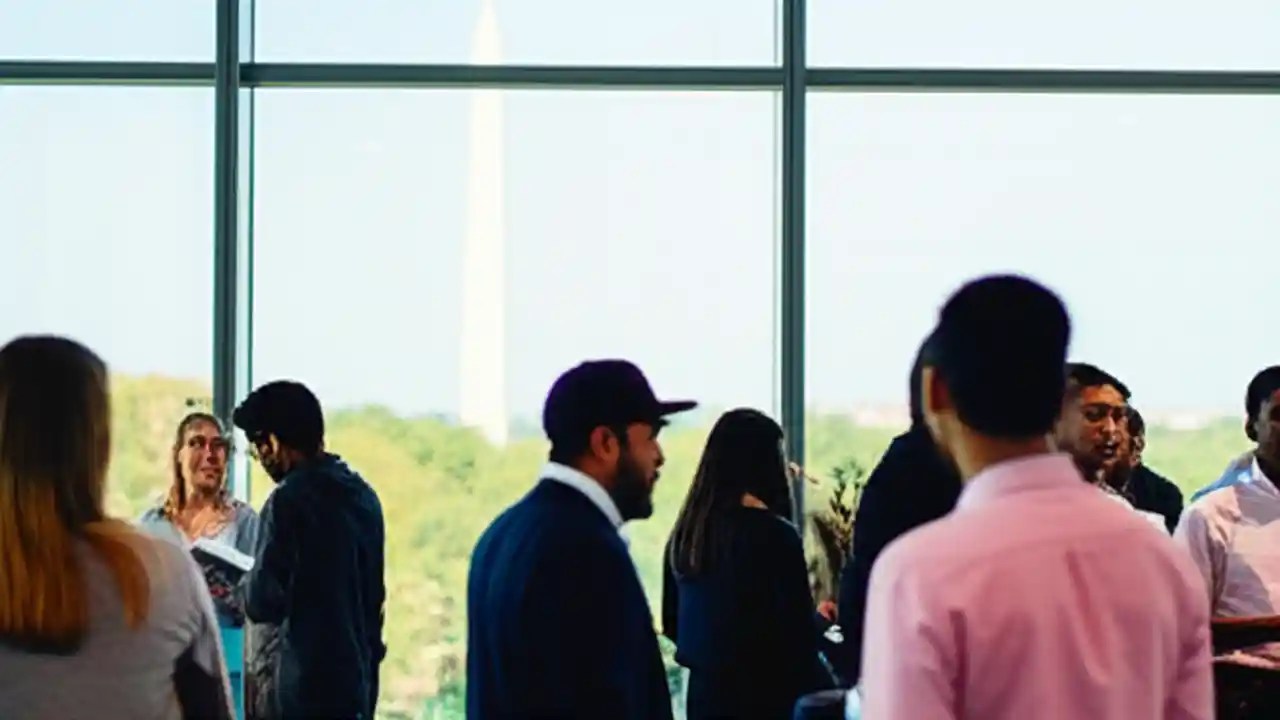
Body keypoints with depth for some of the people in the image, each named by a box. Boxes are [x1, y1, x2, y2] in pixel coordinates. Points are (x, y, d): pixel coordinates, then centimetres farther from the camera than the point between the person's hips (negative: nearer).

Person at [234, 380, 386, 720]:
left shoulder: (291, 499, -14)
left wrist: (246, 587, 8)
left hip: (310, 683, -8)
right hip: (357, 678, 8)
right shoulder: (363, 494, 10)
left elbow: (261, 602, -14)